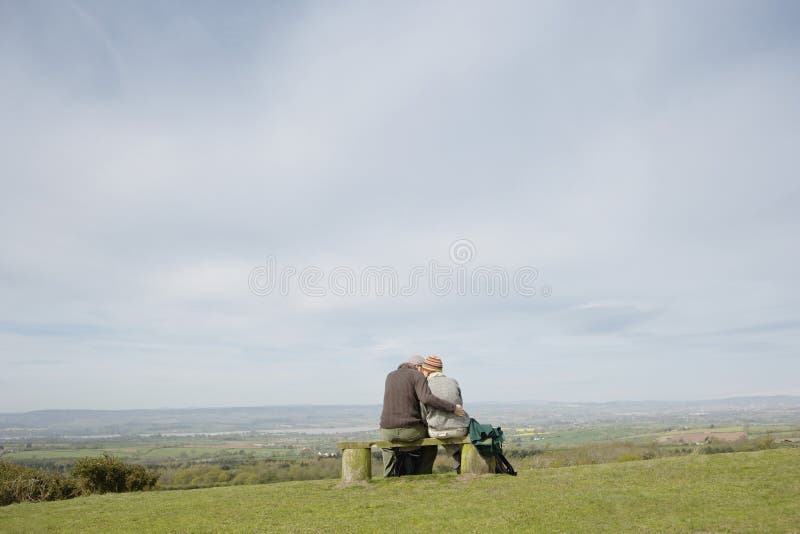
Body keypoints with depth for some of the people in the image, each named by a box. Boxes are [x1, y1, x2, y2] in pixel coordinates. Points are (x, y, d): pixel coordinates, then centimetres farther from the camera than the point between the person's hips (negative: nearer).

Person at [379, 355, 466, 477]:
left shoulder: (390, 376, 15)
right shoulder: (418, 376, -2)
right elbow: (427, 398, -20)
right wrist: (452, 408, -13)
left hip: (389, 431, 4)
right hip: (410, 430, -4)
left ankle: (389, 477, 27)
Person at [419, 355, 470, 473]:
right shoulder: (453, 382, -1)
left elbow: (424, 416, -3)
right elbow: (459, 405, 10)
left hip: (436, 432, -1)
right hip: (460, 430, 1)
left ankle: (459, 466, 38)